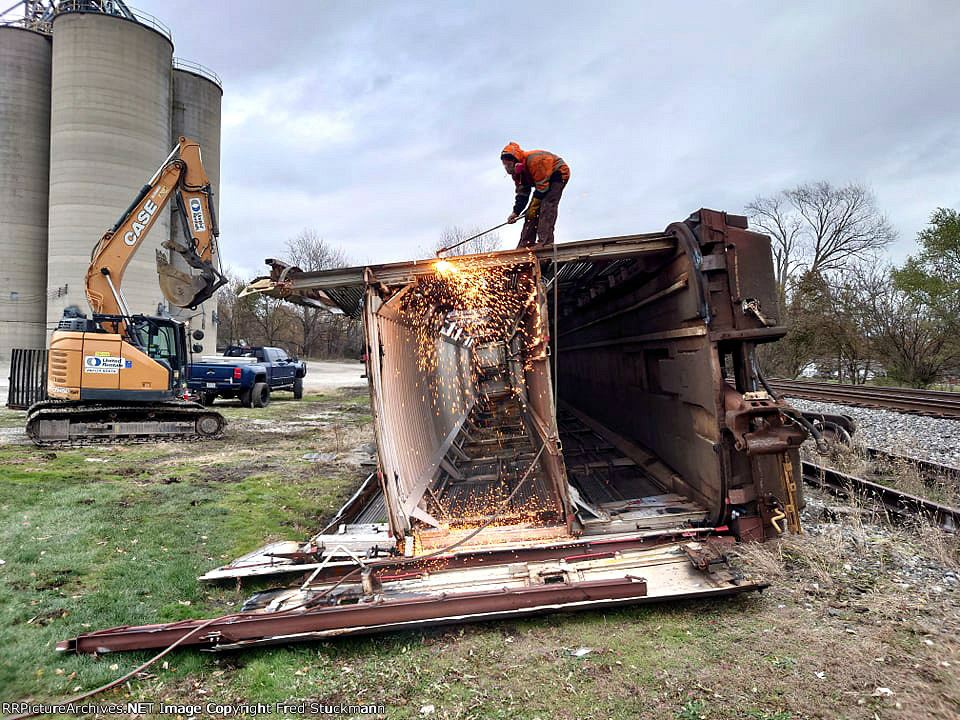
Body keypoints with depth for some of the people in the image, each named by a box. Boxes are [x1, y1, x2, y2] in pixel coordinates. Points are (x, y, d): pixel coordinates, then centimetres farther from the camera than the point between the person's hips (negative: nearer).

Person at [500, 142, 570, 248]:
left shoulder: (534, 161, -32)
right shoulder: (517, 171, -4)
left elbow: (542, 187, -29)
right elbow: (522, 194, -1)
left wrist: (534, 206, -25)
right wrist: (516, 212, -12)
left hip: (559, 173, -9)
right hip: (544, 180, 9)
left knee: (547, 205, -27)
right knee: (532, 211, -1)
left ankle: (545, 241, -34)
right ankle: (525, 245, 0)